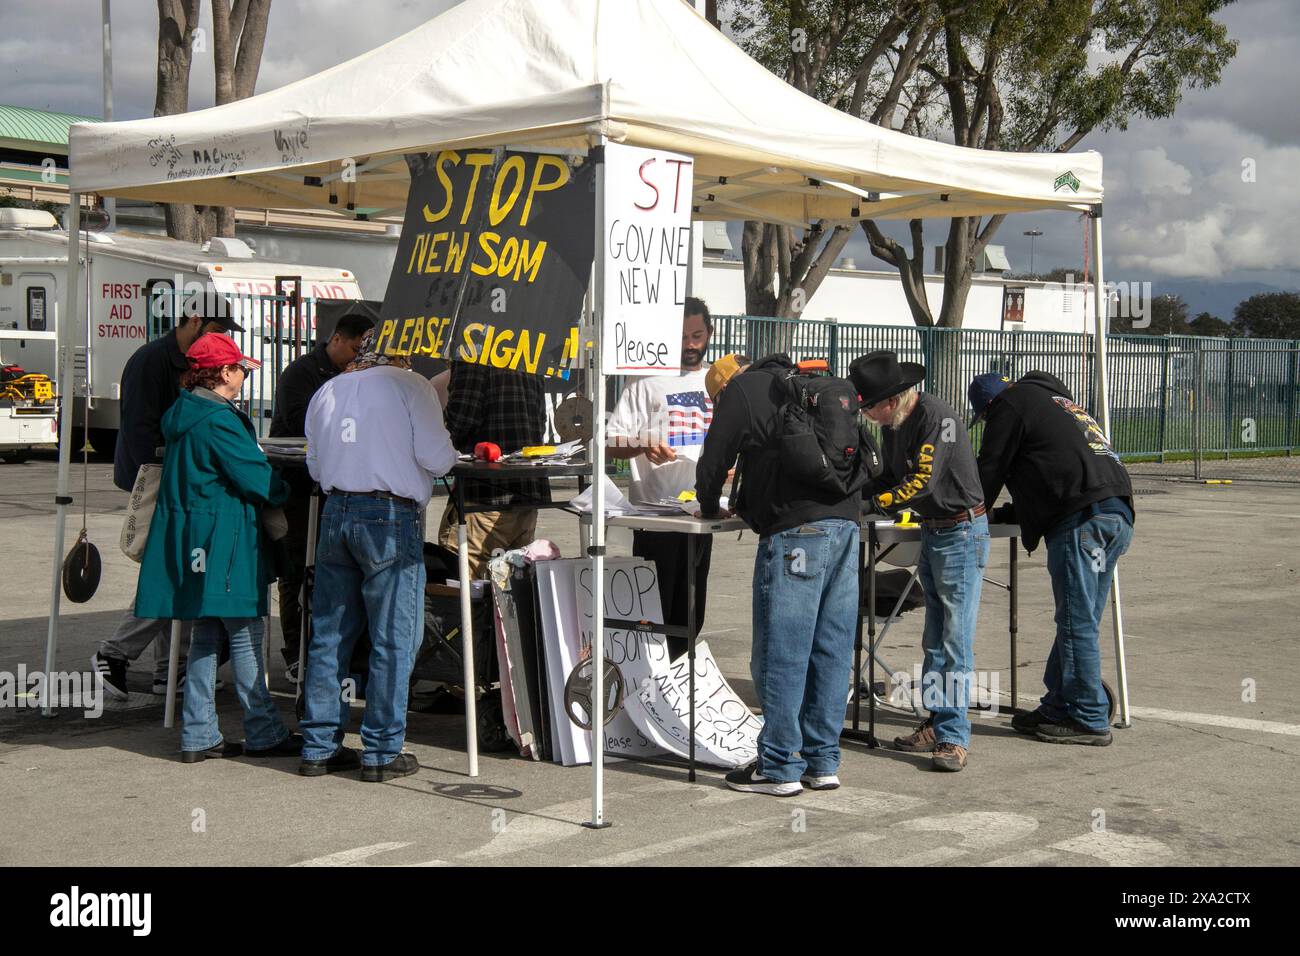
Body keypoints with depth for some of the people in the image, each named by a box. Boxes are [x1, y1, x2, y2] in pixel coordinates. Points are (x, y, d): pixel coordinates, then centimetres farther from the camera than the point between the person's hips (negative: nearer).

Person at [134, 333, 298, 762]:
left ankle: (199, 735, 15)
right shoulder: (218, 421, -17)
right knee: (245, 634, -2)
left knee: (207, 637, 13)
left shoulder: (183, 415, 13)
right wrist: (286, 493, 3)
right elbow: (256, 478, -18)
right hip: (223, 545, -9)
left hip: (192, 542, 9)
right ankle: (264, 734, 5)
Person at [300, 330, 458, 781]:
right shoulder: (411, 386, -2)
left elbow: (315, 465, 19)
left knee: (329, 634, 11)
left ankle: (319, 747, 17)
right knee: (393, 639, 1)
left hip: (335, 513, 6)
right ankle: (382, 753, 4)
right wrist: (447, 451, 13)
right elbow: (437, 458, -9)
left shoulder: (327, 391, 15)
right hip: (390, 517, -6)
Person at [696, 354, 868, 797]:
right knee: (831, 649, 9)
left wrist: (710, 508, 24)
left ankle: (780, 766, 1)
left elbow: (714, 460, 5)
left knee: (781, 652, -2)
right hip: (846, 520, 7)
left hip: (795, 530, -7)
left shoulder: (739, 391, 6)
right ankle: (822, 762, 14)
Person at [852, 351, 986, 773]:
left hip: (961, 533, -9)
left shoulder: (937, 417, -20)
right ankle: (937, 724, 19)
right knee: (934, 639, 13)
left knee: (956, 641, -10)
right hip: (931, 532, 9)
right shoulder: (895, 424, 8)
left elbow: (922, 482, -25)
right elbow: (890, 479, 12)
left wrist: (874, 502, -21)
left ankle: (953, 737, -8)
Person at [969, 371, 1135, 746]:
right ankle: (1058, 708, 19)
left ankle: (1089, 720, -2)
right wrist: (1011, 512, 40)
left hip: (1082, 517, -9)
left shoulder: (1010, 404, 6)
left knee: (1078, 624, -5)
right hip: (1119, 514, 9)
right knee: (1079, 623, 13)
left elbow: (990, 470, 7)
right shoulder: (1057, 401, 32)